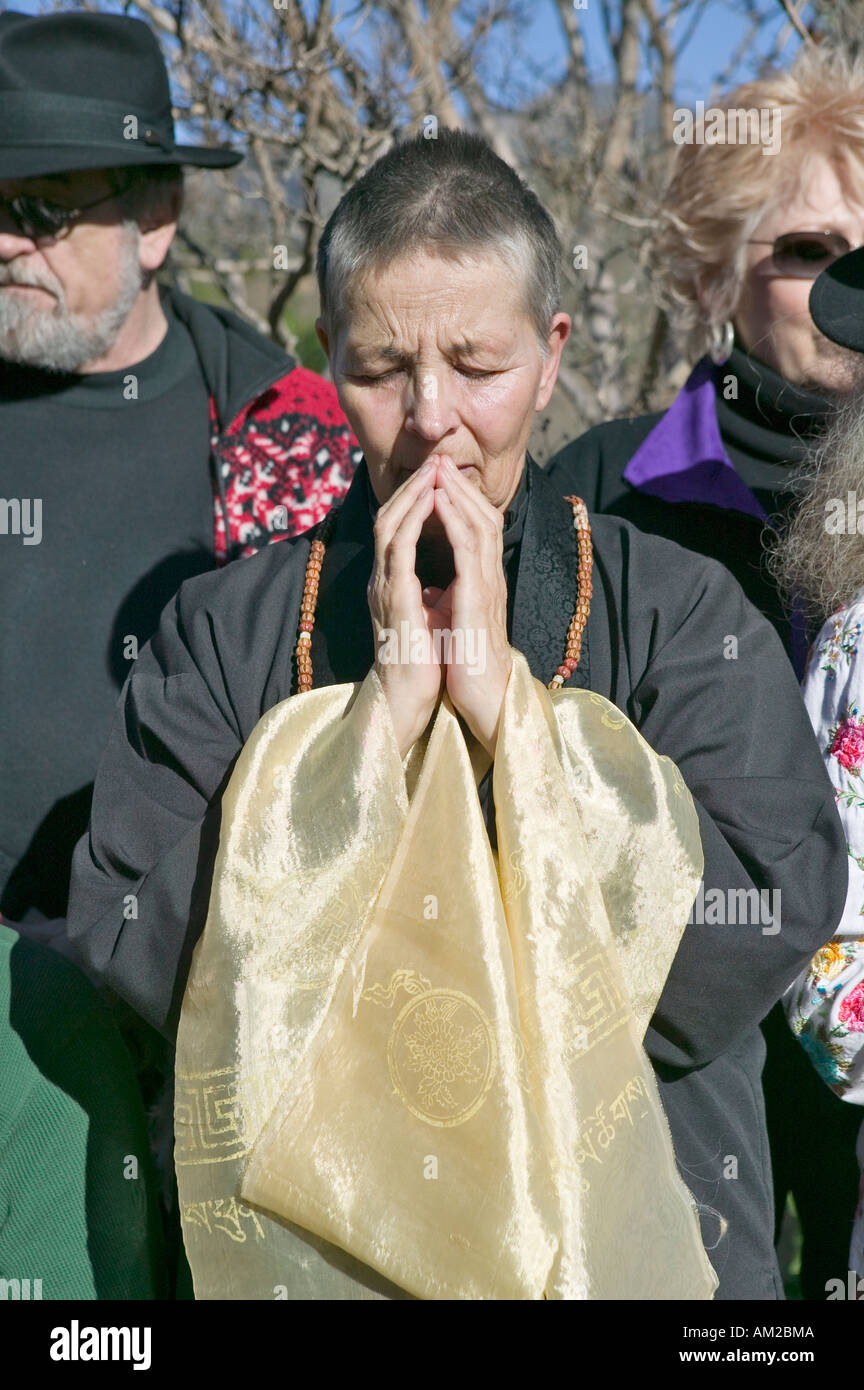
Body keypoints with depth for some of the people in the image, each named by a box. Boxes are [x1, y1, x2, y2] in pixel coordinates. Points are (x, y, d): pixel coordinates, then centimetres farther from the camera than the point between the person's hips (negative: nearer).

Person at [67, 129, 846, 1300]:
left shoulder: (683, 614, -6)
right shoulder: (222, 630, -3)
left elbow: (772, 932, -16)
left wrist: (501, 696, -18)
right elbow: (134, 955, -12)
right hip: (310, 1244, 1)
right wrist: (382, 707, -18)